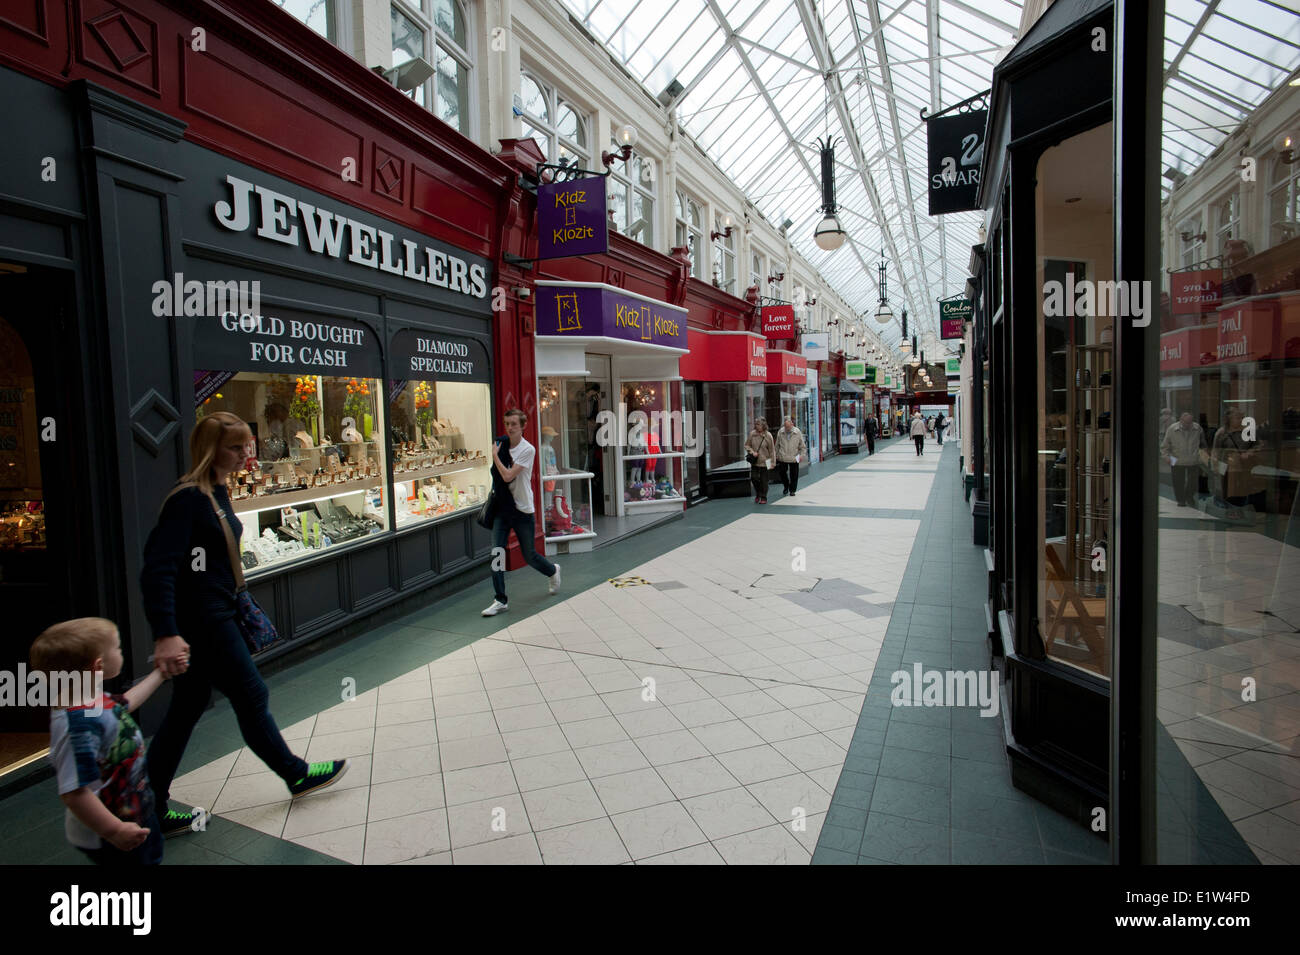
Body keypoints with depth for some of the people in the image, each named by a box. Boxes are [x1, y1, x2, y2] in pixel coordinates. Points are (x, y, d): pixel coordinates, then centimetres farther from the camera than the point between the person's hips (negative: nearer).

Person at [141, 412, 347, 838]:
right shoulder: (187, 498, -19)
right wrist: (165, 635, -33)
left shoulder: (217, 493, 9)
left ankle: (151, 807, 28)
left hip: (212, 615, 9)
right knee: (251, 696, 6)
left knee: (188, 707, 16)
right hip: (200, 620, -9)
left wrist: (238, 604, 24)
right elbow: (159, 567, -26)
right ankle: (296, 774, 24)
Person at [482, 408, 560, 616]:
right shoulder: (501, 444, 4)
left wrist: (495, 455, -12)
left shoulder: (528, 450, -13)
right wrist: (494, 494, 12)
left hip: (522, 509, -5)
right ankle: (501, 601, 3)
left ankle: (553, 571, 38)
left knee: (529, 554, 7)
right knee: (496, 553, -5)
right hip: (502, 507, 5)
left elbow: (508, 476, -22)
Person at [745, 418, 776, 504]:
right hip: (754, 461, 2)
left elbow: (772, 450, -3)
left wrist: (772, 463, -3)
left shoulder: (768, 436, -9)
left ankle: (763, 498, 15)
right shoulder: (752, 434, -2)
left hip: (764, 462, -2)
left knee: (763, 480, 2)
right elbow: (746, 445, 9)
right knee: (753, 478, -2)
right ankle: (758, 494, 24)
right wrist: (752, 452, -10)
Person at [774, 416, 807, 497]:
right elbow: (777, 445, 10)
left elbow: (802, 446, 4)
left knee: (794, 475, 5)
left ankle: (792, 490, 22)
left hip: (794, 458, -1)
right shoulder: (780, 432, -2)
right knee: (781, 472, 7)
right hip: (782, 457, 1)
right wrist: (776, 455, 12)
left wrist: (802, 454, -8)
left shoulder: (797, 432, -4)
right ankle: (786, 486, 34)